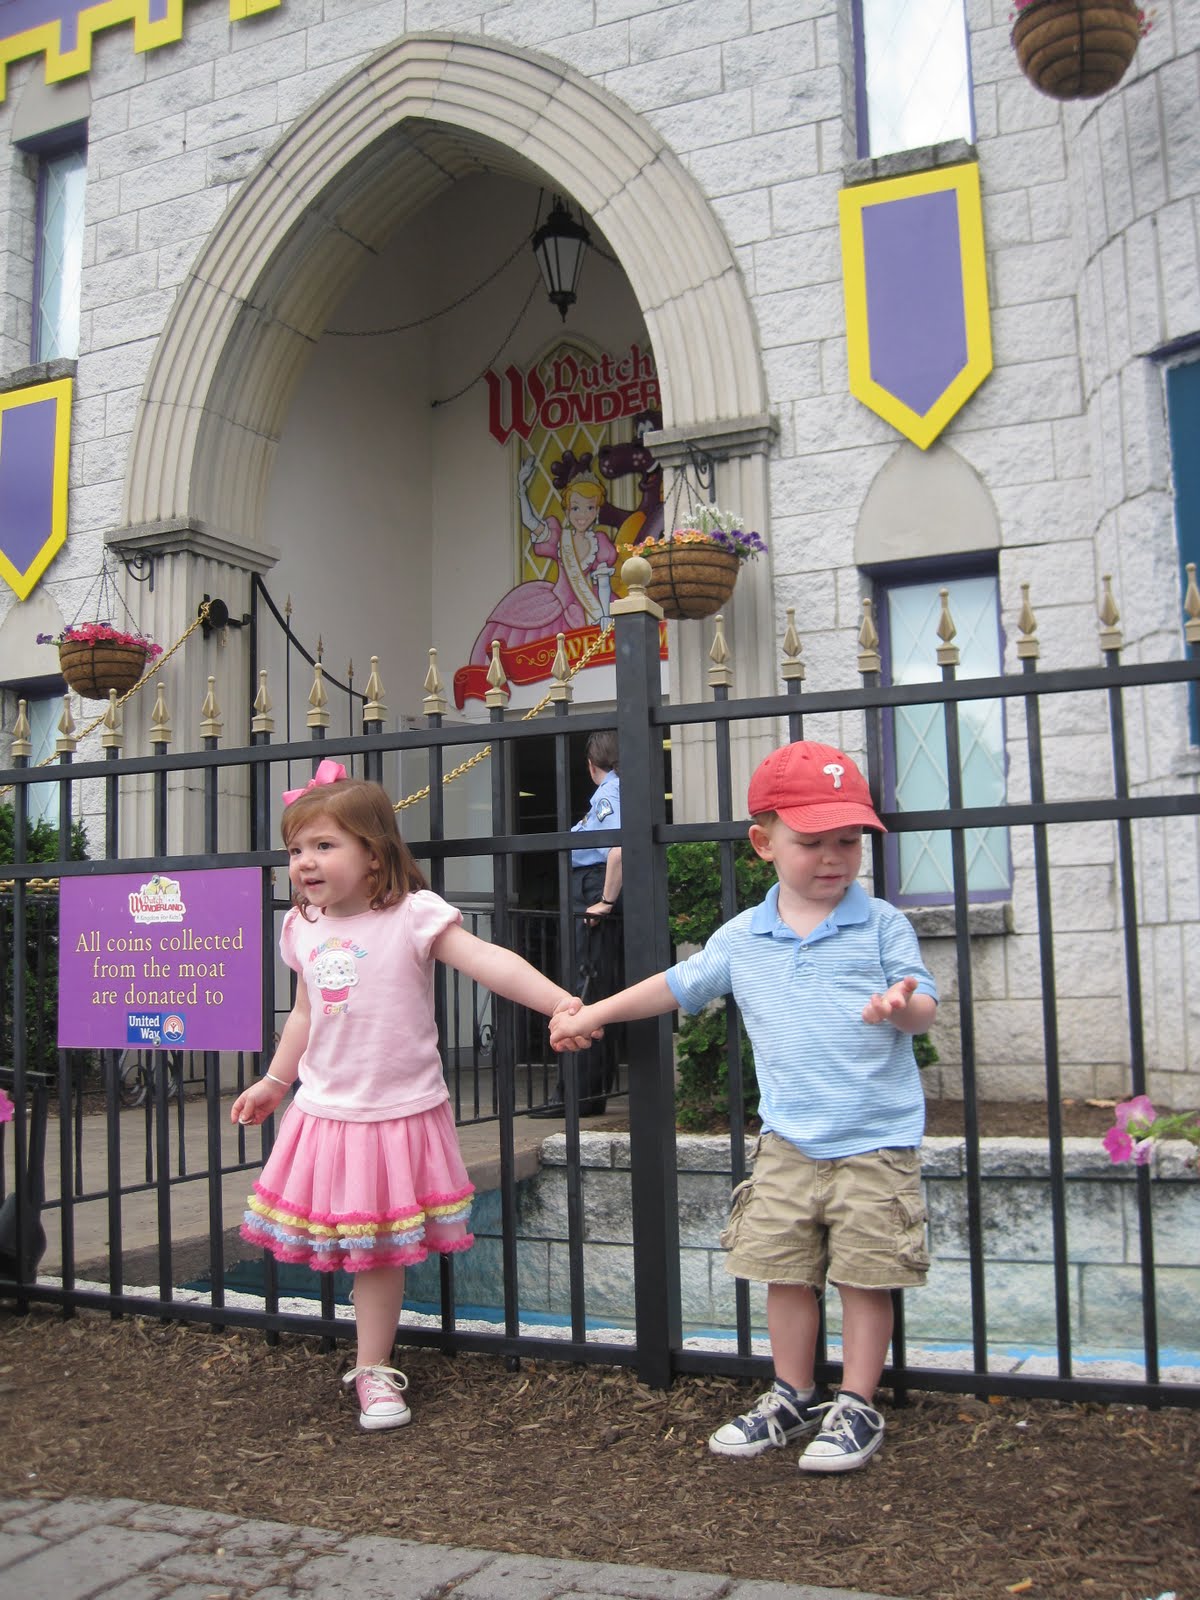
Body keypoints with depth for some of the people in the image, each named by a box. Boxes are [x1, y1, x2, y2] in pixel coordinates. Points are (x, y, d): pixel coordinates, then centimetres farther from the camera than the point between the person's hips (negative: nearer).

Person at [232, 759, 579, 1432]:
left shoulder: (413, 915, -15)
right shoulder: (304, 929, 4)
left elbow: (489, 961, -24)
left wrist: (561, 1003, -35)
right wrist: (275, 1081, 24)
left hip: (398, 1112, -4)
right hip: (326, 1112, 4)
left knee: (380, 1249, 7)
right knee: (356, 1245, 12)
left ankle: (373, 1370, 23)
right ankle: (373, 1363, 30)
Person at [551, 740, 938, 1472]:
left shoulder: (881, 923, -4)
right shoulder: (742, 939, 4)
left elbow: (924, 1004, -6)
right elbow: (678, 985, 14)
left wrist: (903, 1006, -31)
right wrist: (591, 1014, 15)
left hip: (876, 1143, -3)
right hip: (788, 1139, 3)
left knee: (865, 1276, 5)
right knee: (784, 1272, 12)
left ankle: (858, 1406, 22)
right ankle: (793, 1397, 31)